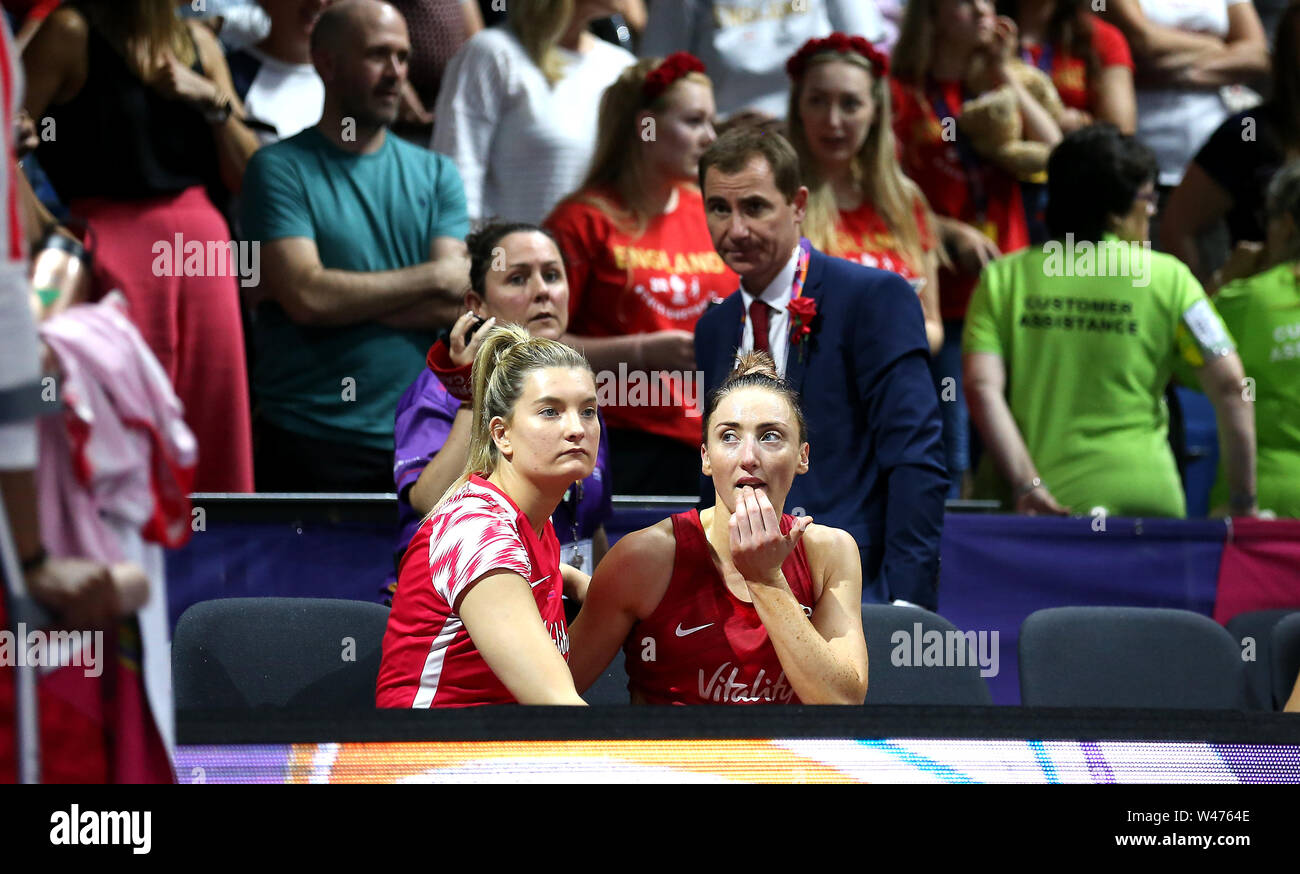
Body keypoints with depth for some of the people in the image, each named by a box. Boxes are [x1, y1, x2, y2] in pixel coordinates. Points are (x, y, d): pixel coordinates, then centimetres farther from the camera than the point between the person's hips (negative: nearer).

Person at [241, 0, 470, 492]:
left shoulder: (435, 175, 12)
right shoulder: (280, 169, -1)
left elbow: (455, 305, -1)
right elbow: (306, 297, -14)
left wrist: (347, 299, -11)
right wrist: (431, 276, -4)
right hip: (310, 446, -3)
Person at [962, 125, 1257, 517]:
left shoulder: (1001, 279, 7)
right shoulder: (1167, 278, 4)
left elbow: (981, 387, -6)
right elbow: (1229, 386, 1)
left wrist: (1027, 486, -9)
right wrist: (1244, 501, 8)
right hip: (1139, 502, -1)